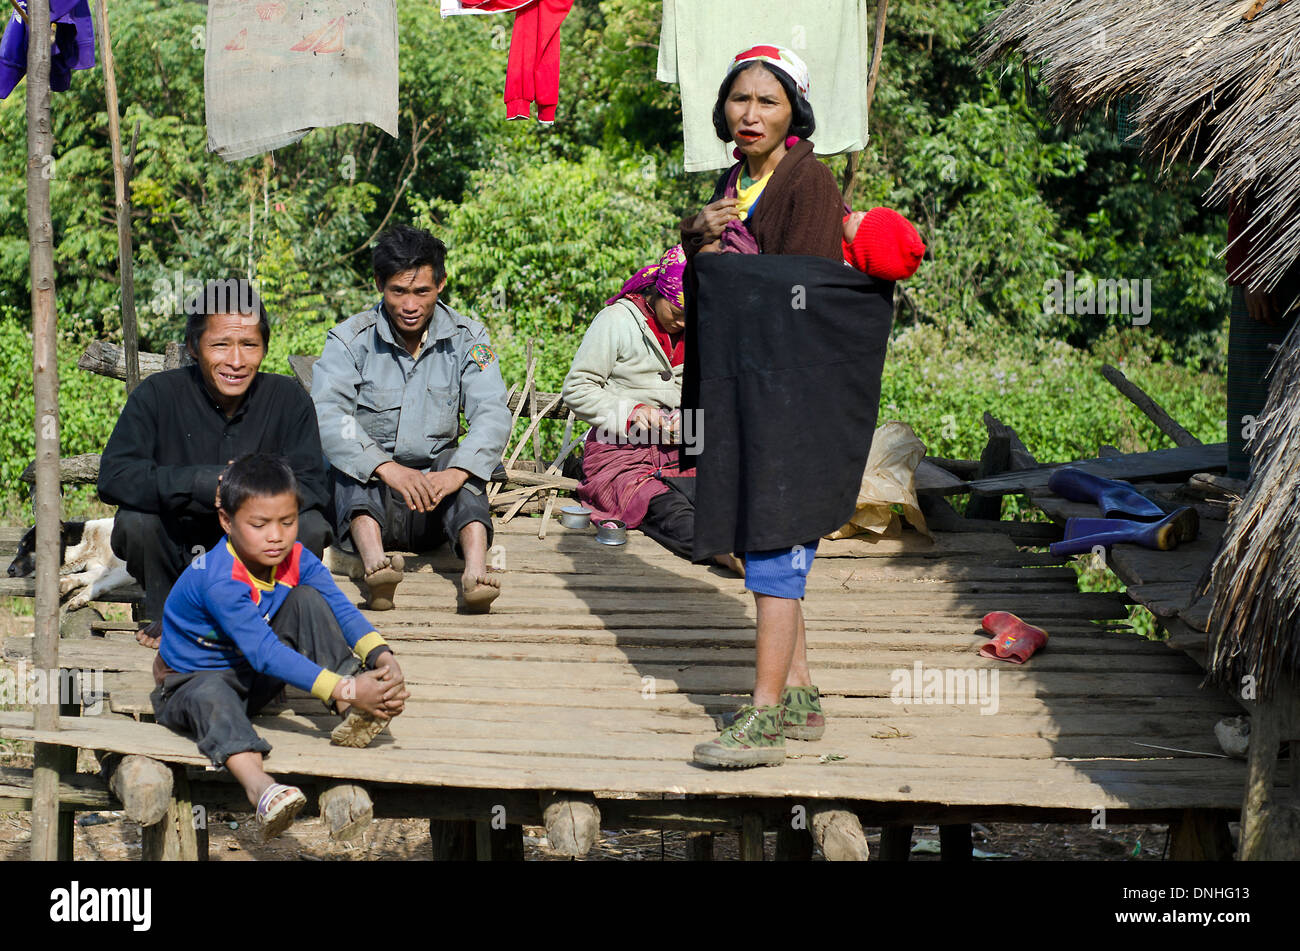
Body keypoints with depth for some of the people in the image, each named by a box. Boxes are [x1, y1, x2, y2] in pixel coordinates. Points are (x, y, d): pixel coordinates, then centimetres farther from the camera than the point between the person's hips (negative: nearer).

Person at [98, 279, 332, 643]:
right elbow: (114, 477, -22)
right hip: (176, 555, 0)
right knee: (134, 521, -28)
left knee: (311, 527, -26)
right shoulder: (158, 395, -10)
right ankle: (164, 616, 2)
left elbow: (312, 486, -14)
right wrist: (207, 483, -33)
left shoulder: (288, 399, -6)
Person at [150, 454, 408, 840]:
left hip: (253, 677, 6)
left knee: (308, 599, -11)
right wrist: (342, 689, -46)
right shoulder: (219, 582, -31)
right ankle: (259, 786, -67)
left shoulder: (296, 559, -10)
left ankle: (356, 714, -24)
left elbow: (341, 609, -20)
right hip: (191, 681, -6)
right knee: (212, 695, -42)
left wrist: (382, 657, -40)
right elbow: (265, 653, -38)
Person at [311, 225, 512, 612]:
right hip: (369, 496, -1)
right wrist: (387, 467, -37)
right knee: (353, 457, -30)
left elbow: (492, 414, -12)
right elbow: (325, 413, -20)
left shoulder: (466, 338, 2)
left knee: (461, 458, -27)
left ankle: (475, 568, -50)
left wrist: (456, 472, -34)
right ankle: (373, 560, -56)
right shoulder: (350, 340, -3)